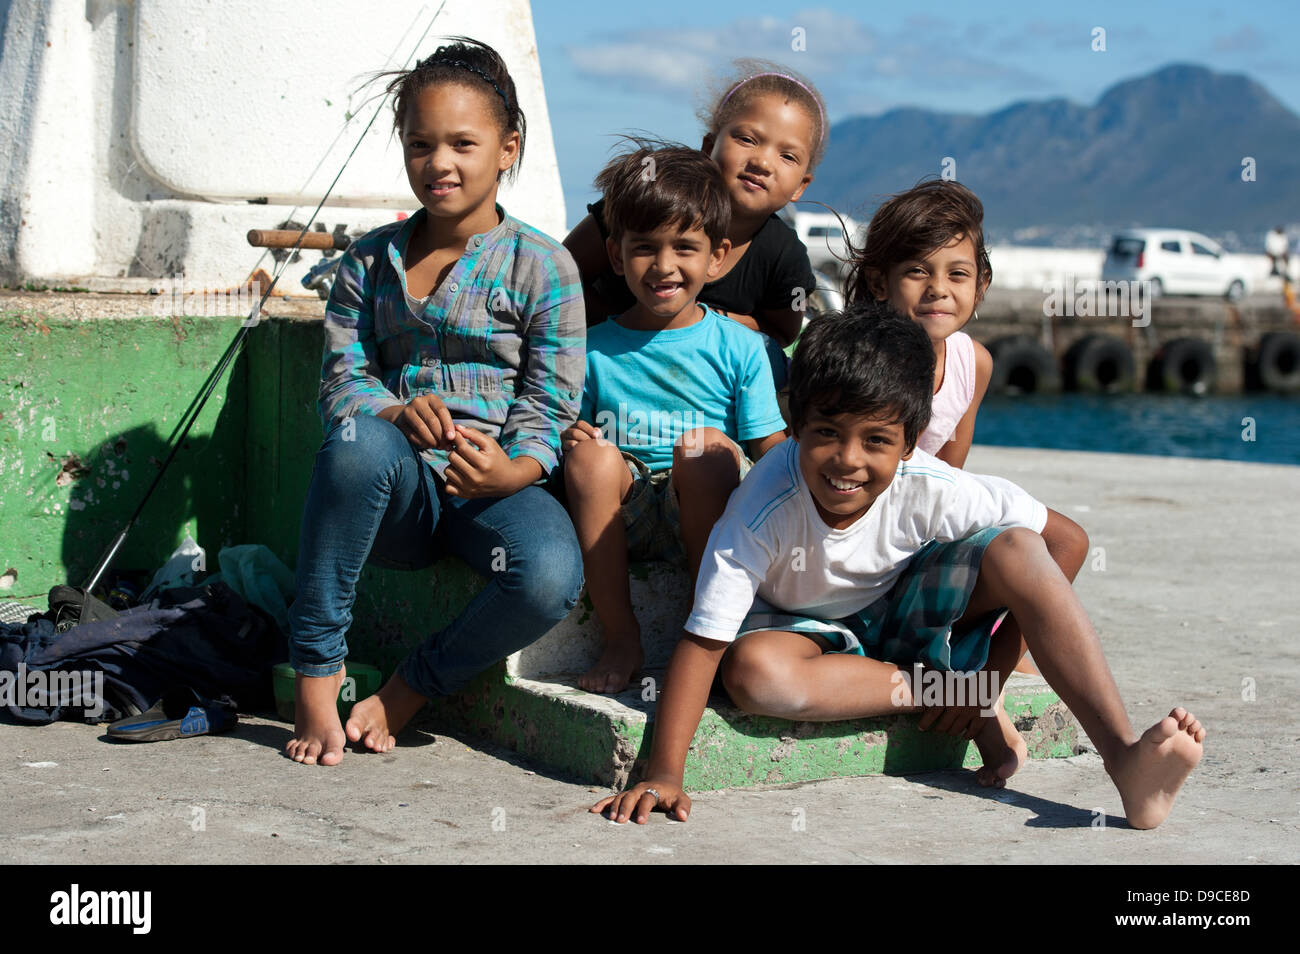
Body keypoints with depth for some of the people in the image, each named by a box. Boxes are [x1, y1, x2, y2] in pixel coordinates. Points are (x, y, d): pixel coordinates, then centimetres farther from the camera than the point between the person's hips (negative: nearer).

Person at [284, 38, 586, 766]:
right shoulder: (370, 262, 12)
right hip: (397, 491, 2)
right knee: (360, 440, -35)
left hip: (497, 487, -1)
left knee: (553, 576, -34)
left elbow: (548, 409, -3)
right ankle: (317, 665, -21)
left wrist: (511, 471, -25)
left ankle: (413, 689, -5)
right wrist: (399, 412, -19)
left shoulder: (544, 266, 2)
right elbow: (343, 380, 5)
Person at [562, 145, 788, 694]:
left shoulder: (738, 348, 6)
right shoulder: (594, 349, 9)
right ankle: (620, 635, -19)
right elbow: (568, 435, 9)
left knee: (707, 445, -30)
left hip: (704, 518, -1)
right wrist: (570, 439, -15)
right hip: (620, 518, 1)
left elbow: (771, 448, 1)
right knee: (592, 453, -28)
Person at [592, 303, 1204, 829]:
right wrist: (663, 775, -38)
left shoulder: (931, 491, -26)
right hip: (809, 628, -1)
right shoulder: (765, 506, -31)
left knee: (1014, 548, -27)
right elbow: (702, 642, -31)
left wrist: (989, 676, -18)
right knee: (752, 671, -38)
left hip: (906, 611, 1)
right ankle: (943, 691, -21)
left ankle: (1124, 757, -32)